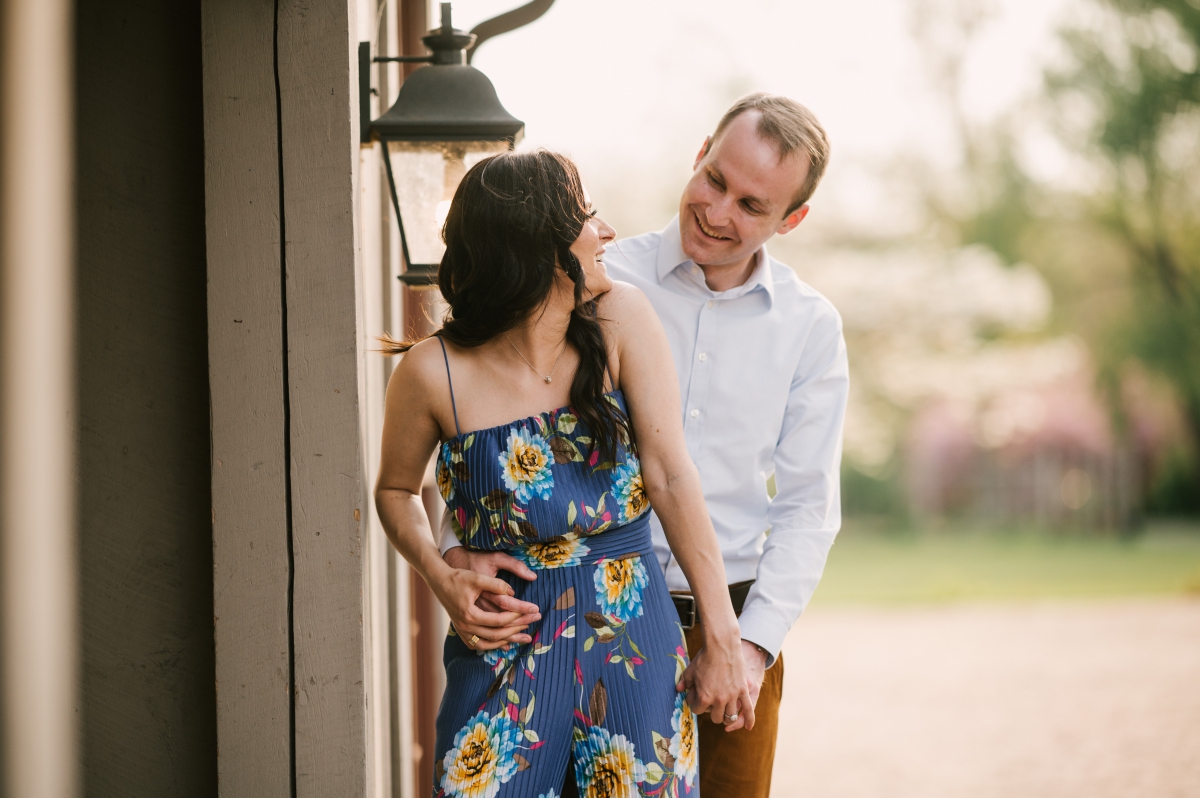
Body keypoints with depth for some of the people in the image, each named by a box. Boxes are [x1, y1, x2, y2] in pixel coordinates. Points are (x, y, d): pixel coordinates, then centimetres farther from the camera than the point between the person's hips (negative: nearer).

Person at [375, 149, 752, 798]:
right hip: (505, 642, -1)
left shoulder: (621, 320, -6)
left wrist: (723, 640, -12)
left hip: (637, 643, 1)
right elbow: (395, 490, 10)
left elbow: (671, 477, -10)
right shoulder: (436, 373, -9)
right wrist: (443, 583, -8)